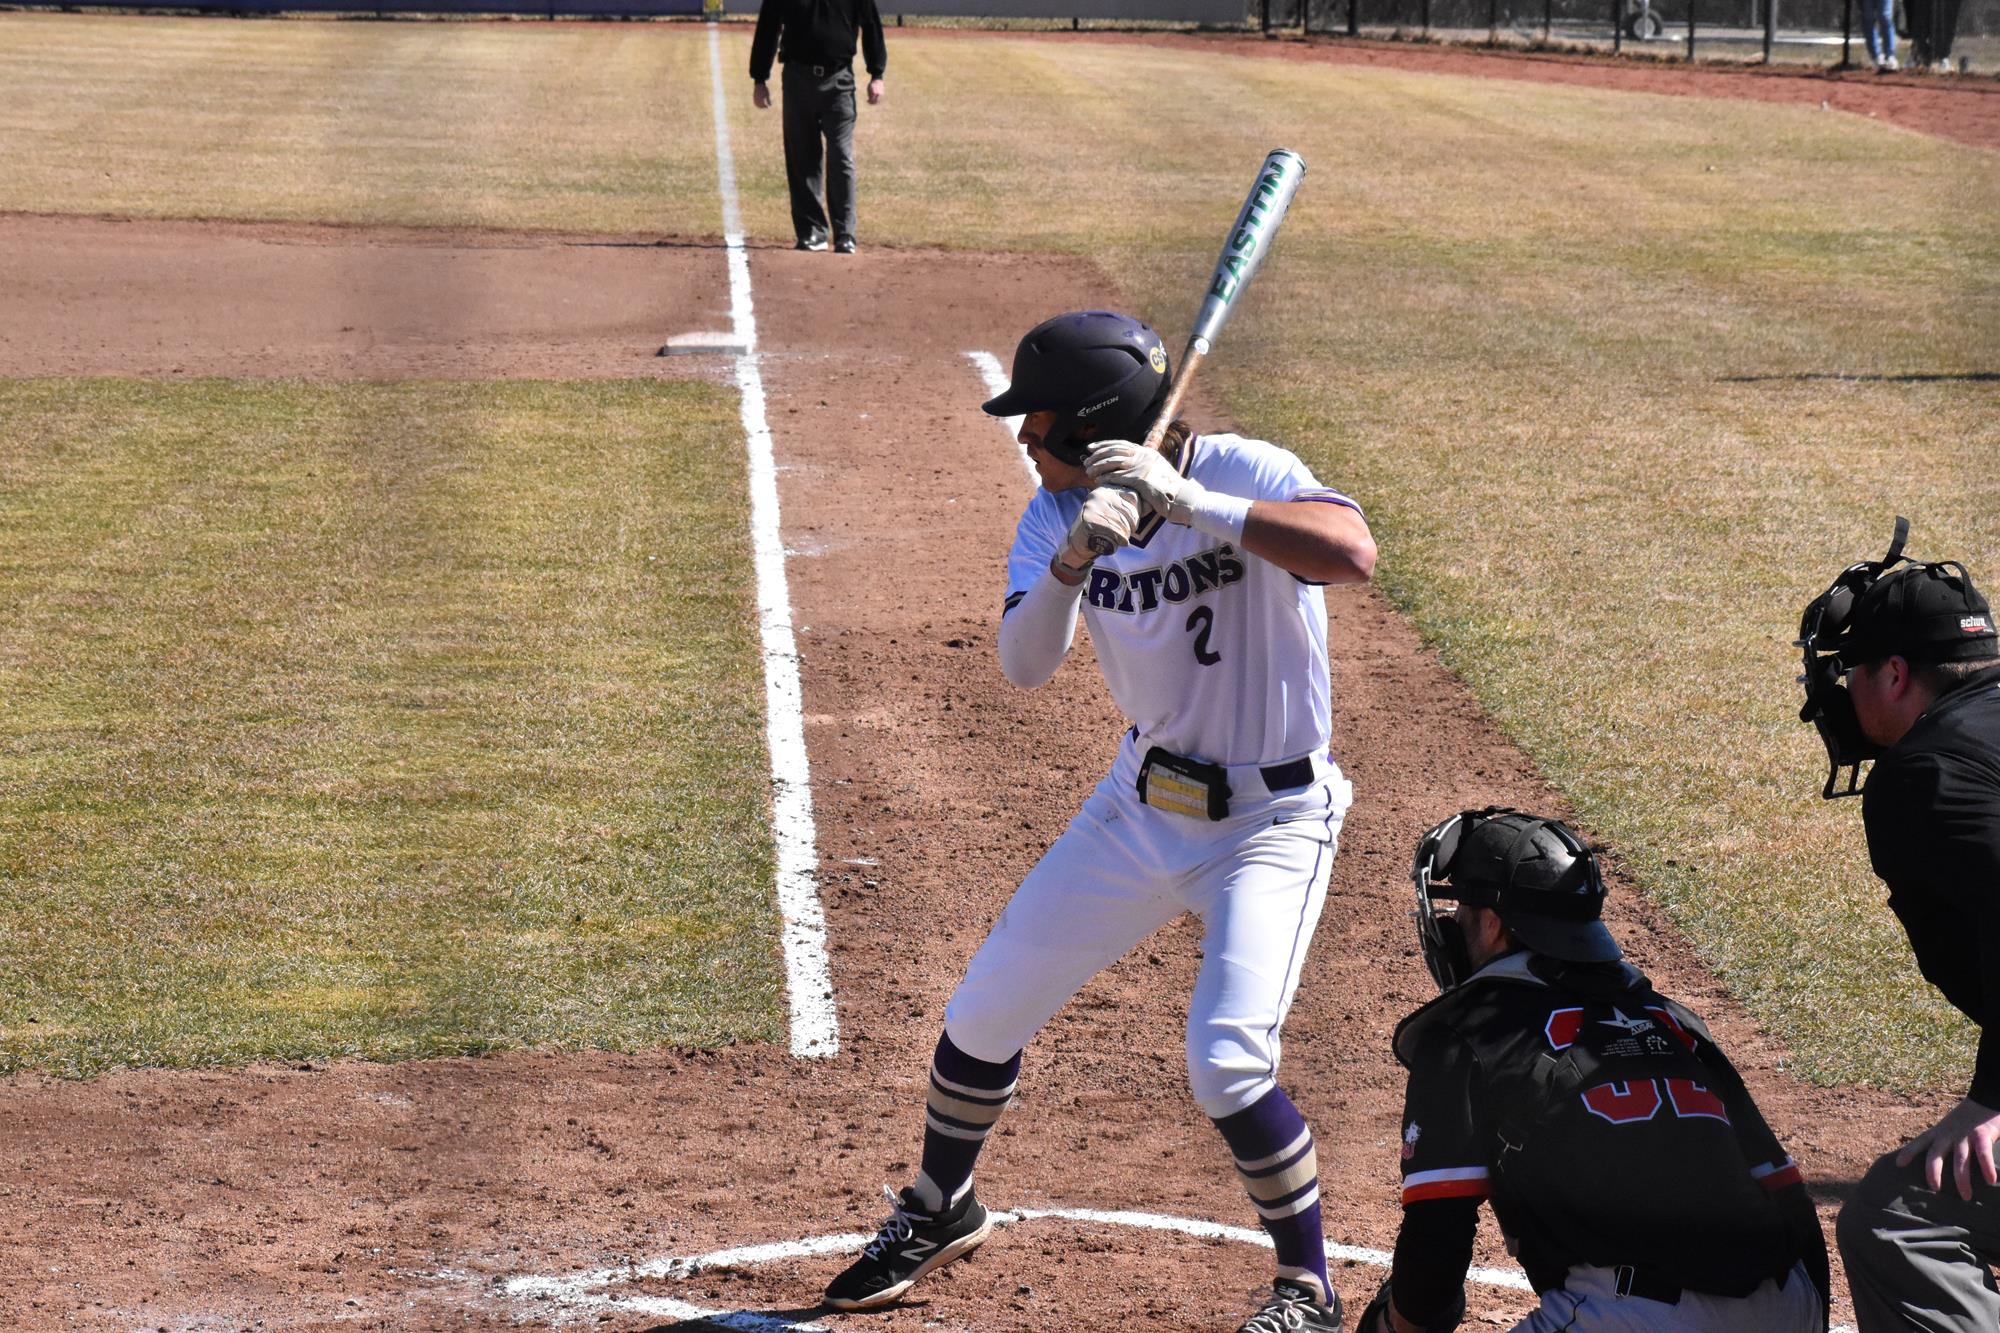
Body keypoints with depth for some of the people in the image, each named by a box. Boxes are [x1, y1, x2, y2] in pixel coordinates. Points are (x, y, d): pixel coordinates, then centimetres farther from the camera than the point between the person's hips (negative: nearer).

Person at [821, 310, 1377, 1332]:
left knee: (1226, 1062, -21)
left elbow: (1353, 554, -41)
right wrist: (1072, 560, -36)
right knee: (984, 1014, 10)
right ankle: (940, 1210, 38)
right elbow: (1024, 666, -17)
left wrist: (1185, 501, -45)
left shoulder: (1241, 474, -22)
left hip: (1272, 818, -6)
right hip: (1142, 804, 6)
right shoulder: (1057, 512, -5)